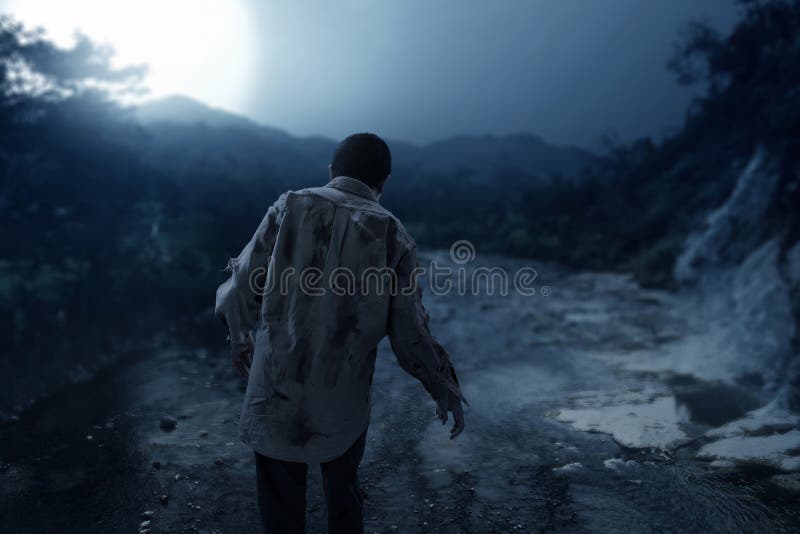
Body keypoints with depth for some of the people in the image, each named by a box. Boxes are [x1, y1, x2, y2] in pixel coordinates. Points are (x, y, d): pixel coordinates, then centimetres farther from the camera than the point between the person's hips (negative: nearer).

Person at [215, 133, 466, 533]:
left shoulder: (289, 208, -5)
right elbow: (410, 335, -4)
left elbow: (242, 288, -2)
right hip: (343, 406, 1)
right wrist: (443, 388, 12)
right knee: (344, 502, 25)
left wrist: (239, 337, 18)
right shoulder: (392, 235, -5)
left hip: (275, 396, 0)